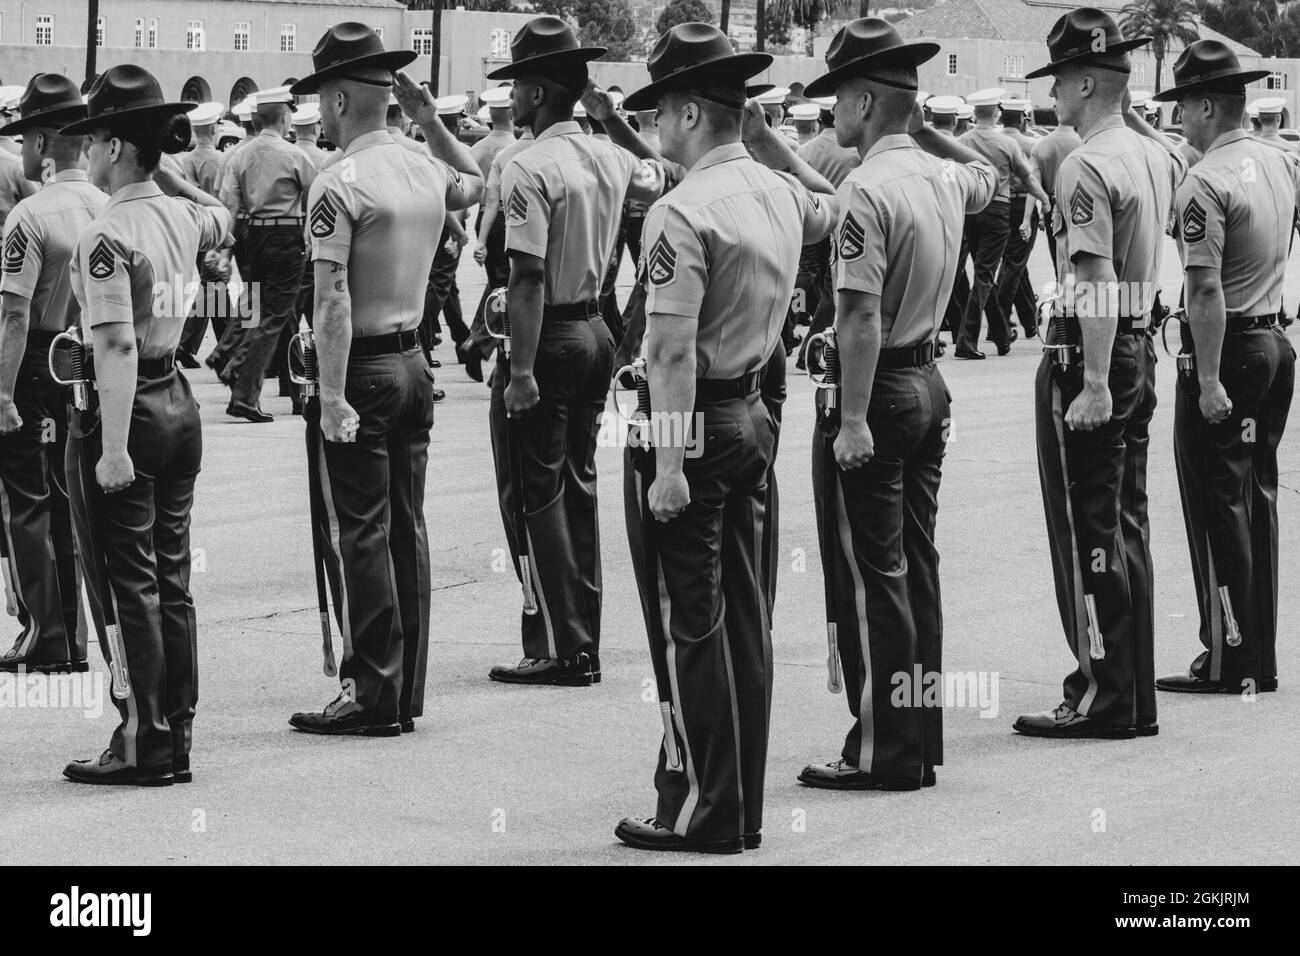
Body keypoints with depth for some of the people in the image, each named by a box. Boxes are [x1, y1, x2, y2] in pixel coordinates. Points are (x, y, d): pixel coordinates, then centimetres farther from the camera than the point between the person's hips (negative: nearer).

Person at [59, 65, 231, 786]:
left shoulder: (107, 236, -19)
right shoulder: (180, 214, 4)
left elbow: (116, 349, -24)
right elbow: (222, 220, 31)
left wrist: (114, 449, -25)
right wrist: (166, 167, 26)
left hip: (123, 411, -8)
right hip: (179, 403, 8)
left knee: (124, 585, -1)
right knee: (171, 581, 12)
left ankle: (143, 746, 1)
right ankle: (177, 742, 16)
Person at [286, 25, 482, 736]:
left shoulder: (339, 184, -15)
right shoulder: (427, 171, 7)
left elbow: (333, 300, -21)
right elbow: (475, 183, 33)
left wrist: (333, 398, -22)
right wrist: (430, 119, 25)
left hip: (361, 371, -8)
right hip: (414, 363, 8)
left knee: (357, 536, -3)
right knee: (407, 530, 11)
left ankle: (372, 697, -3)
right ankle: (406, 691, 16)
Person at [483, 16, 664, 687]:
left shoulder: (531, 169, -18)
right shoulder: (608, 157, 5)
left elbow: (528, 277, -23)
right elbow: (660, 183, 30)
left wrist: (521, 370, -22)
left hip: (548, 339, -8)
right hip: (596, 331, 8)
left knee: (535, 494, -1)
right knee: (577, 490, 15)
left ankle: (560, 649, -2)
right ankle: (583, 644, 19)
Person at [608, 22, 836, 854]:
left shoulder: (683, 213, -19)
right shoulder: (779, 193, 5)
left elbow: (672, 350, -23)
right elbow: (832, 206, 32)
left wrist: (669, 464, -23)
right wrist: (769, 136, 22)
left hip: (694, 421, -8)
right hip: (754, 415, 8)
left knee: (688, 627, 0)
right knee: (744, 619, 13)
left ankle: (702, 815, 3)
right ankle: (743, 808, 20)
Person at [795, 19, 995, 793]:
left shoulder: (868, 189, -19)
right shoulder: (945, 178, 5)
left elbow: (861, 317, -23)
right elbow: (989, 176, 32)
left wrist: (853, 421, -22)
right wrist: (924, 124, 25)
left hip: (878, 391, -8)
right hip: (930, 381, 8)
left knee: (869, 579, -2)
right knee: (916, 566, 13)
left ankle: (883, 753, 0)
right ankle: (920, 742, 18)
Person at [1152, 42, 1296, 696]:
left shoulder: (1204, 185, -18)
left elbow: (1206, 291, -23)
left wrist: (1209, 382, -22)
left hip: (1228, 348, -8)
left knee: (1217, 504, -2)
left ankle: (1227, 661, 0)